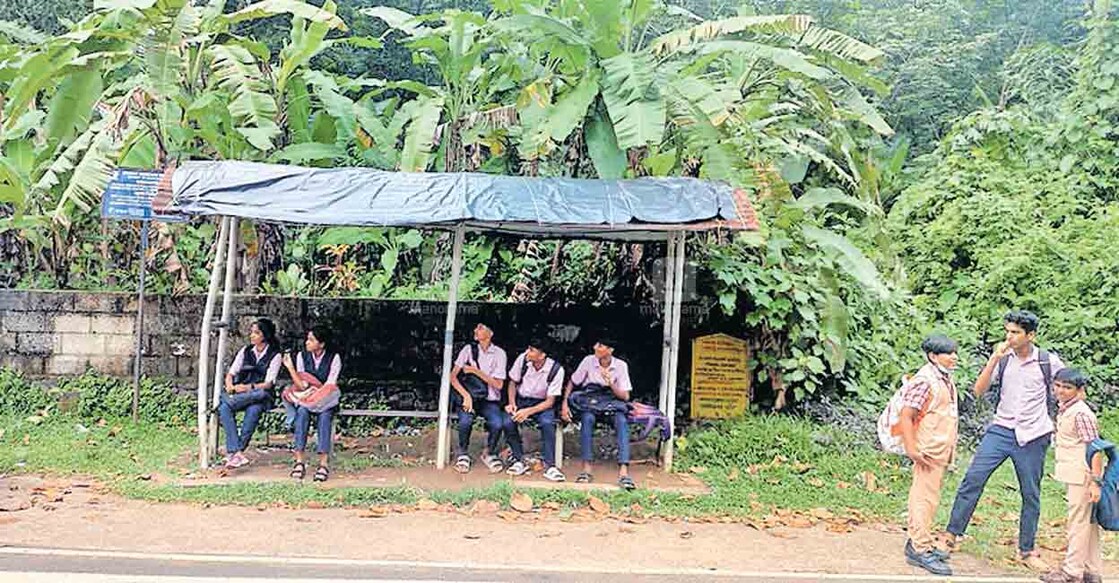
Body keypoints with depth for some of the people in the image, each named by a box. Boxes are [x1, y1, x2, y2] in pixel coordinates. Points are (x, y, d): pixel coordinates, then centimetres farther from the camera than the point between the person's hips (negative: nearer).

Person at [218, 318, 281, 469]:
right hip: (239, 393, 4)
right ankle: (237, 453, -38)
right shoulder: (245, 351, 17)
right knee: (224, 408, -30)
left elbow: (268, 383, -7)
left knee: (253, 410, -39)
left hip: (260, 395, -4)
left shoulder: (274, 356, 3)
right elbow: (231, 373, 13)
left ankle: (233, 451, -36)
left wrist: (249, 387, -23)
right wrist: (229, 385, -10)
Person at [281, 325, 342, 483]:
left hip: (326, 401, -2)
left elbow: (329, 386, -10)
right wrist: (290, 368, -17)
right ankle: (299, 460, -36)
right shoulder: (302, 356, 1)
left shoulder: (334, 358, -5)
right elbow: (302, 386, -6)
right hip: (305, 399, 2)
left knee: (325, 414, -34)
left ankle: (324, 462, -39)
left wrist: (315, 396, -21)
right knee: (302, 411, -32)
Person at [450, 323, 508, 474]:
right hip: (469, 397, 0)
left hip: (490, 400, 0)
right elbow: (453, 376, 0)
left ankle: (489, 453, 3)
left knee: (498, 423, -29)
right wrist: (466, 395, -15)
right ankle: (462, 453, -1)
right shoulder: (468, 349, 4)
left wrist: (476, 371, -11)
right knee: (466, 420, -32)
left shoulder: (499, 354, 4)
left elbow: (498, 384, -2)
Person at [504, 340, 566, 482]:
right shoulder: (522, 359, -11)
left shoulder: (556, 369, -18)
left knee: (547, 423, -33)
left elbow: (550, 401, -14)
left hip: (542, 404, -2)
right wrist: (512, 403, -10)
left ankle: (549, 466, -23)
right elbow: (513, 383, 6)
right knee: (508, 422, -27)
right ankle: (519, 460, -9)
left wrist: (528, 411, -27)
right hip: (521, 400, 2)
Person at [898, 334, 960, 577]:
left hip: (941, 451, 10)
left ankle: (917, 543, 25)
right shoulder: (925, 380, -17)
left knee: (927, 497, 16)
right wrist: (911, 449, -24)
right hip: (928, 452, -10)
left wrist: (950, 449, 23)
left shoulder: (946, 379, 13)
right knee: (925, 498, -6)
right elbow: (906, 416, -20)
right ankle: (921, 550, -1)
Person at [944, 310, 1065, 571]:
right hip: (1001, 430, 1)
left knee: (1031, 494, 8)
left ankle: (1027, 551, 22)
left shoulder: (1049, 362, -4)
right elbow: (979, 390, -6)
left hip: (1032, 436, -1)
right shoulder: (1002, 358, 1)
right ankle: (952, 535, 0)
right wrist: (994, 359, -15)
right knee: (973, 478, -8)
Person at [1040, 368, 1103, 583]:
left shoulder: (1081, 413, -17)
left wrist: (1095, 481, -23)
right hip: (1074, 476, 10)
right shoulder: (1064, 411, 12)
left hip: (1081, 476, -10)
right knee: (1087, 522, 15)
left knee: (1078, 521, -2)